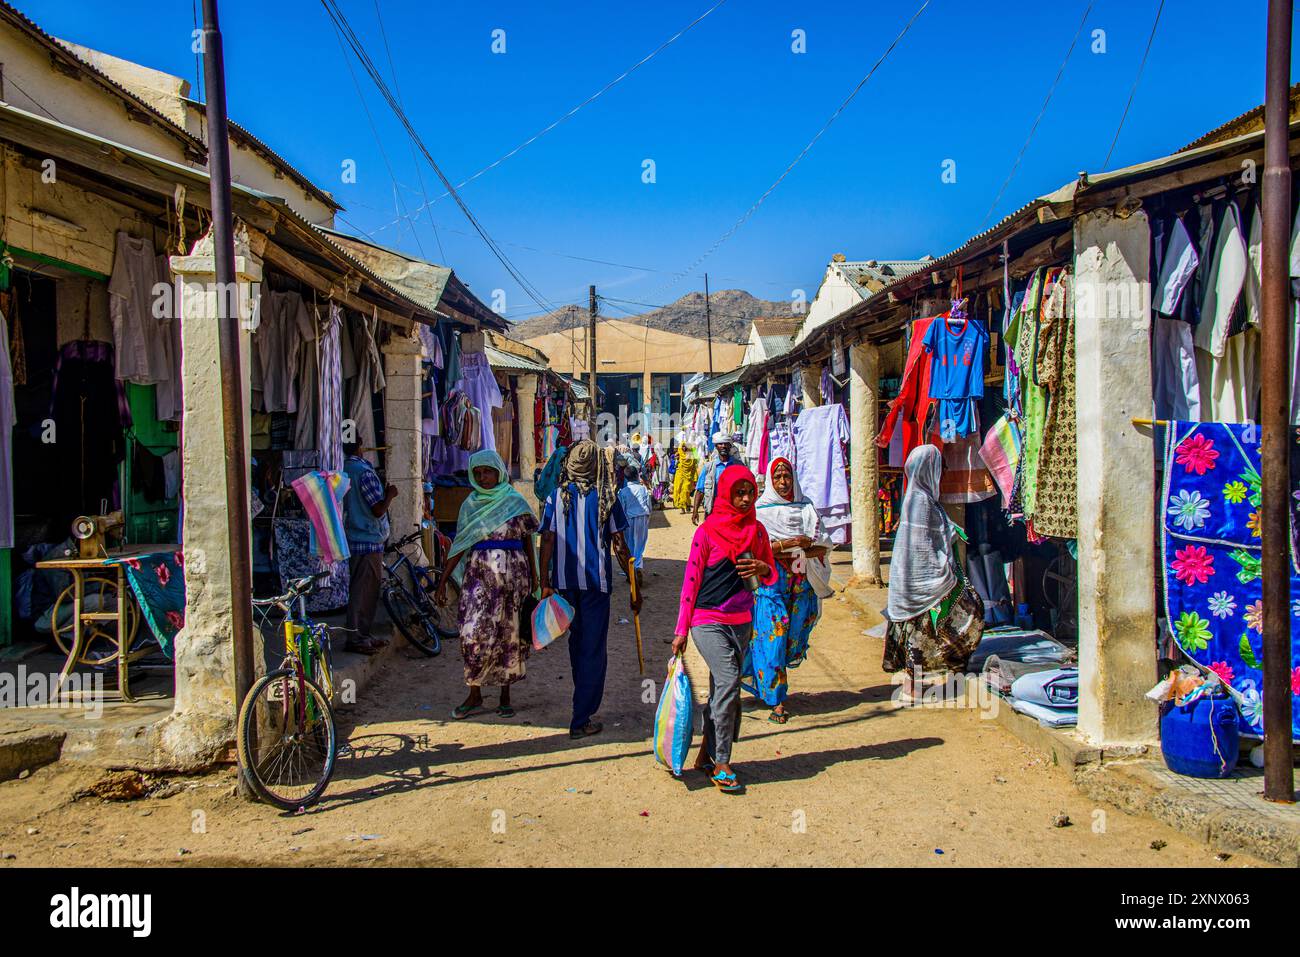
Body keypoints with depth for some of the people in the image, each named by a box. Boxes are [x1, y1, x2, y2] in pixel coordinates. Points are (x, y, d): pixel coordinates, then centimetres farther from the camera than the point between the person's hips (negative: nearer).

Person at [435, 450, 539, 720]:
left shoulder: (516, 502, 4)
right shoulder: (470, 505, 8)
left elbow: (528, 541, 6)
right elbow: (460, 546, 9)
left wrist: (534, 577, 0)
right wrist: (442, 581, 5)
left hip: (512, 573, -1)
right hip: (479, 573, 1)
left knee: (509, 633, 3)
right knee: (475, 632, -8)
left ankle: (505, 696, 15)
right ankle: (474, 695, 6)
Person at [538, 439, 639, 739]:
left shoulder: (557, 496, 1)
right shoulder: (606, 498, -4)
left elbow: (548, 541, -2)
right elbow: (619, 545, -3)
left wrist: (545, 583, 3)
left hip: (565, 582, 3)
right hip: (596, 580, -3)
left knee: (577, 641, 21)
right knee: (593, 649, 2)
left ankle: (584, 701, 37)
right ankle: (582, 720, 0)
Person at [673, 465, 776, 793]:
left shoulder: (757, 530, 8)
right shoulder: (708, 531, -5)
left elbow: (772, 578, 13)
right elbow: (691, 580, -3)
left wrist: (762, 568, -12)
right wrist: (681, 630, -5)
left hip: (741, 622, 5)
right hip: (708, 621, -5)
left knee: (722, 691, 10)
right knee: (728, 682, -18)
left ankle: (705, 756, 23)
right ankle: (721, 764, -10)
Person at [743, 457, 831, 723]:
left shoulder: (806, 507, 9)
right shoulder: (760, 510, -1)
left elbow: (823, 546, 3)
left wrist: (796, 553, -14)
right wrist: (789, 543, -21)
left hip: (802, 585, 4)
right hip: (771, 584, -4)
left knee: (794, 638, 9)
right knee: (773, 639, -7)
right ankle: (776, 702, -1)